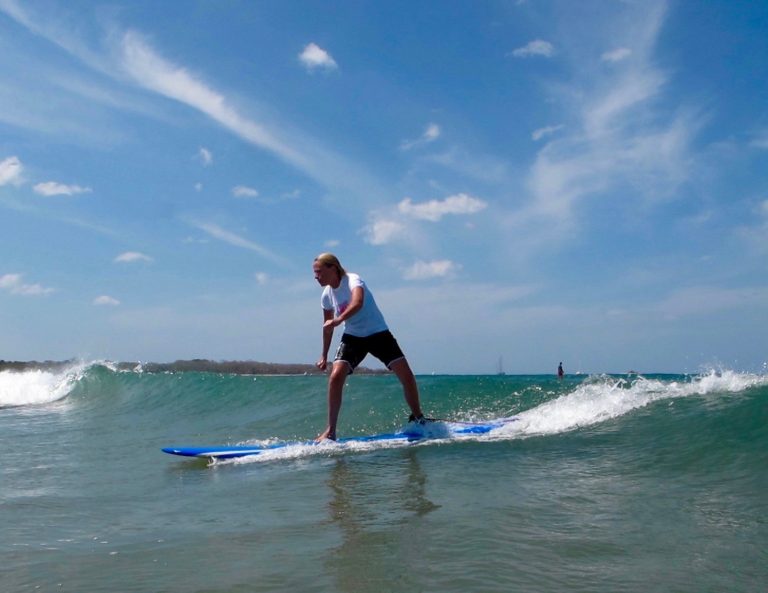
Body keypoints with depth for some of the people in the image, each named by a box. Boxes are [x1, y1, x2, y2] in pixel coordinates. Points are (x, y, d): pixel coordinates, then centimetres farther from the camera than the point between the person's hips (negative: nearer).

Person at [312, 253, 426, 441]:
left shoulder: (352, 280, -20)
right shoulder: (327, 295, -1)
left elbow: (357, 302, -43)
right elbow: (328, 325, 14)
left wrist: (338, 320, -58)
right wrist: (324, 355, 18)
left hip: (378, 333, -4)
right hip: (353, 337, 4)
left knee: (406, 375, -11)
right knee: (335, 377, -17)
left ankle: (418, 418, 12)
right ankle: (330, 430, -7)